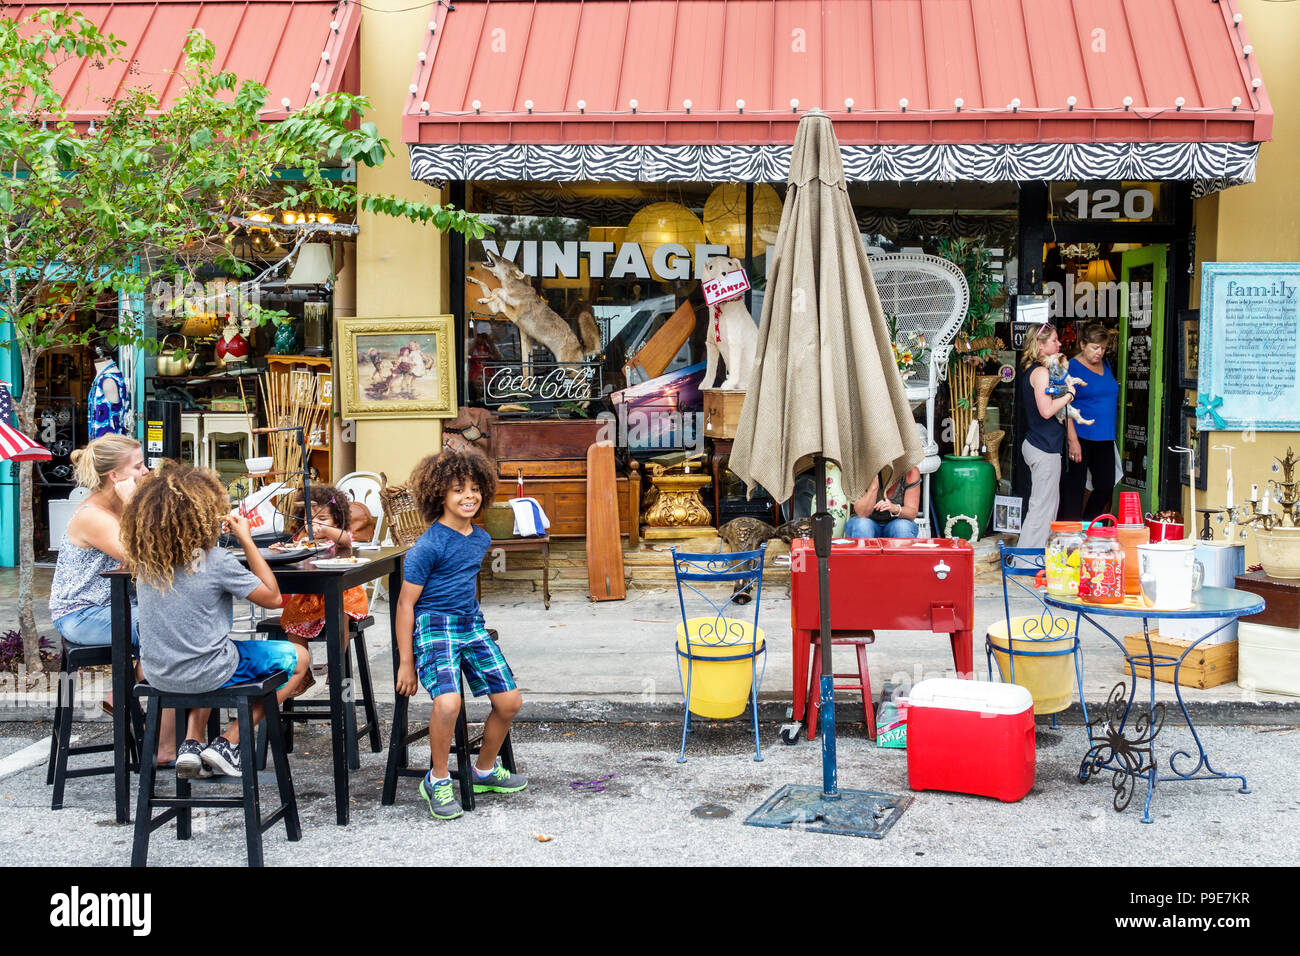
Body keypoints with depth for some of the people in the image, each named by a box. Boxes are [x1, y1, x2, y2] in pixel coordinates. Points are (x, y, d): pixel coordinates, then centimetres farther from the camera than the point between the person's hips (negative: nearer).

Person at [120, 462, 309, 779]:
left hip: (156, 674, 6)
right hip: (205, 675, -6)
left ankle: (191, 744, 22)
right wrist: (246, 540, -8)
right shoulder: (216, 561, -20)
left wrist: (212, 533, 12)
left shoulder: (144, 560, -3)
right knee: (298, 658, 14)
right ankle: (227, 743, 8)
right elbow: (272, 597, -10)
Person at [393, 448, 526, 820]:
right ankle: (437, 781, -7)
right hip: (434, 625, -7)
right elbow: (406, 602, -11)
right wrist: (406, 661, -11)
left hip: (472, 624, 7)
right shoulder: (428, 546, -14)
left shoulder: (481, 538, 8)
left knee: (510, 701, 2)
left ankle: (485, 771, 26)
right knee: (448, 701, -29)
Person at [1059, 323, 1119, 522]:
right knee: (1074, 489, -3)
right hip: (1080, 437, -7)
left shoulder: (1105, 365, 13)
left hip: (1104, 438, 7)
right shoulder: (1071, 368, -9)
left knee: (1106, 487, 9)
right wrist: (1073, 441, -21)